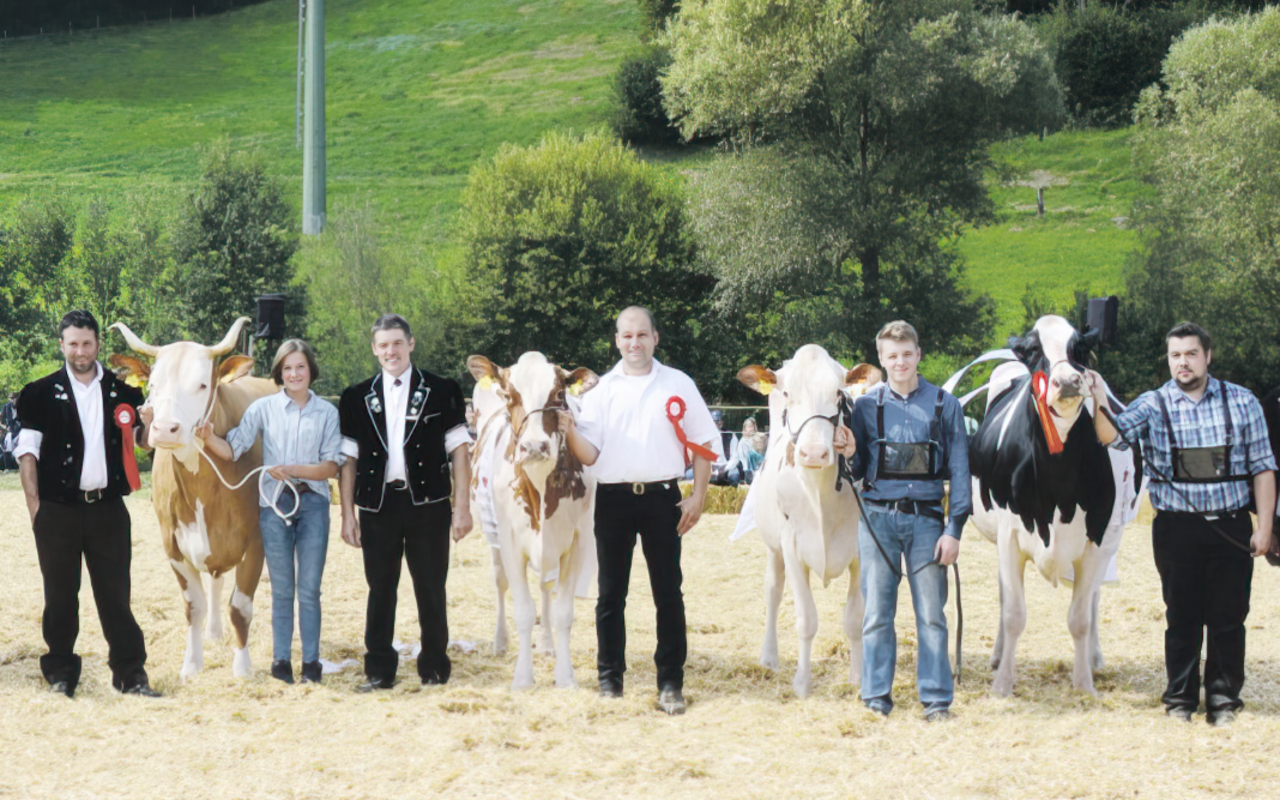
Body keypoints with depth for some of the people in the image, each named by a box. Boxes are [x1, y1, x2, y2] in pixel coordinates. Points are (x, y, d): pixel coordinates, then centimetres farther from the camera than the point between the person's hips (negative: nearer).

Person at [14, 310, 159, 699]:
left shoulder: (122, 392, 8)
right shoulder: (42, 393, 1)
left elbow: (142, 442, 17)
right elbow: (27, 452, 0)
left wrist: (146, 424, -7)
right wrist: (34, 506, -7)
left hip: (108, 507, 2)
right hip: (58, 509, -1)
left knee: (115, 592, 4)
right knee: (60, 594, 5)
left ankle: (131, 674, 7)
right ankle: (61, 674, 15)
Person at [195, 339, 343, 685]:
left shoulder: (327, 412, 5)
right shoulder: (264, 407, 4)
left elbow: (332, 466, -1)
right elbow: (233, 450, -4)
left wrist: (293, 470, -13)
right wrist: (209, 438, -23)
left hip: (313, 504, 0)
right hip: (274, 504, 0)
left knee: (309, 589, 1)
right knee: (281, 589, 5)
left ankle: (311, 662, 8)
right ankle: (281, 660, 11)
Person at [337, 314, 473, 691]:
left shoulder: (442, 391, 4)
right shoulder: (357, 398, 8)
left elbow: (458, 451, 3)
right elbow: (349, 459, 9)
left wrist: (461, 507, -3)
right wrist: (348, 514, 4)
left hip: (427, 504, -1)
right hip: (378, 505, 1)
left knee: (431, 589, 3)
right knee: (380, 589, 6)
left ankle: (435, 670, 11)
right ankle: (379, 671, 12)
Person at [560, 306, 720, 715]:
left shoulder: (678, 384, 4)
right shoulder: (601, 389, 7)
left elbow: (704, 443, 6)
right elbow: (589, 454, 1)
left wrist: (698, 496, -1)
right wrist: (570, 433, -19)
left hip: (661, 496, -1)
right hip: (613, 497, 1)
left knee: (668, 592, 0)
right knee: (611, 592, 6)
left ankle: (671, 682, 5)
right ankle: (609, 678, 13)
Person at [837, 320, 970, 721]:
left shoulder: (945, 405, 5)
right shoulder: (867, 406, 7)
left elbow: (959, 470, 4)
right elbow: (858, 472, 12)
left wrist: (954, 529, -4)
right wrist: (850, 453, -11)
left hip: (926, 518, -1)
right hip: (878, 518, 1)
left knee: (931, 613, -1)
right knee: (877, 614, 2)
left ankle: (936, 699, 6)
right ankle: (877, 698, 9)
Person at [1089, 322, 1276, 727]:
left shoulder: (1242, 402, 4)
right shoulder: (1153, 406, 2)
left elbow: (1262, 467, 5)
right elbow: (1112, 436, -14)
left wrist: (1264, 526, -1)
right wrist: (1099, 401, -32)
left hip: (1231, 526, 0)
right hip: (1176, 528, 0)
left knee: (1228, 617, 4)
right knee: (1182, 618, 7)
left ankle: (1223, 699, 15)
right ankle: (1180, 699, 18)